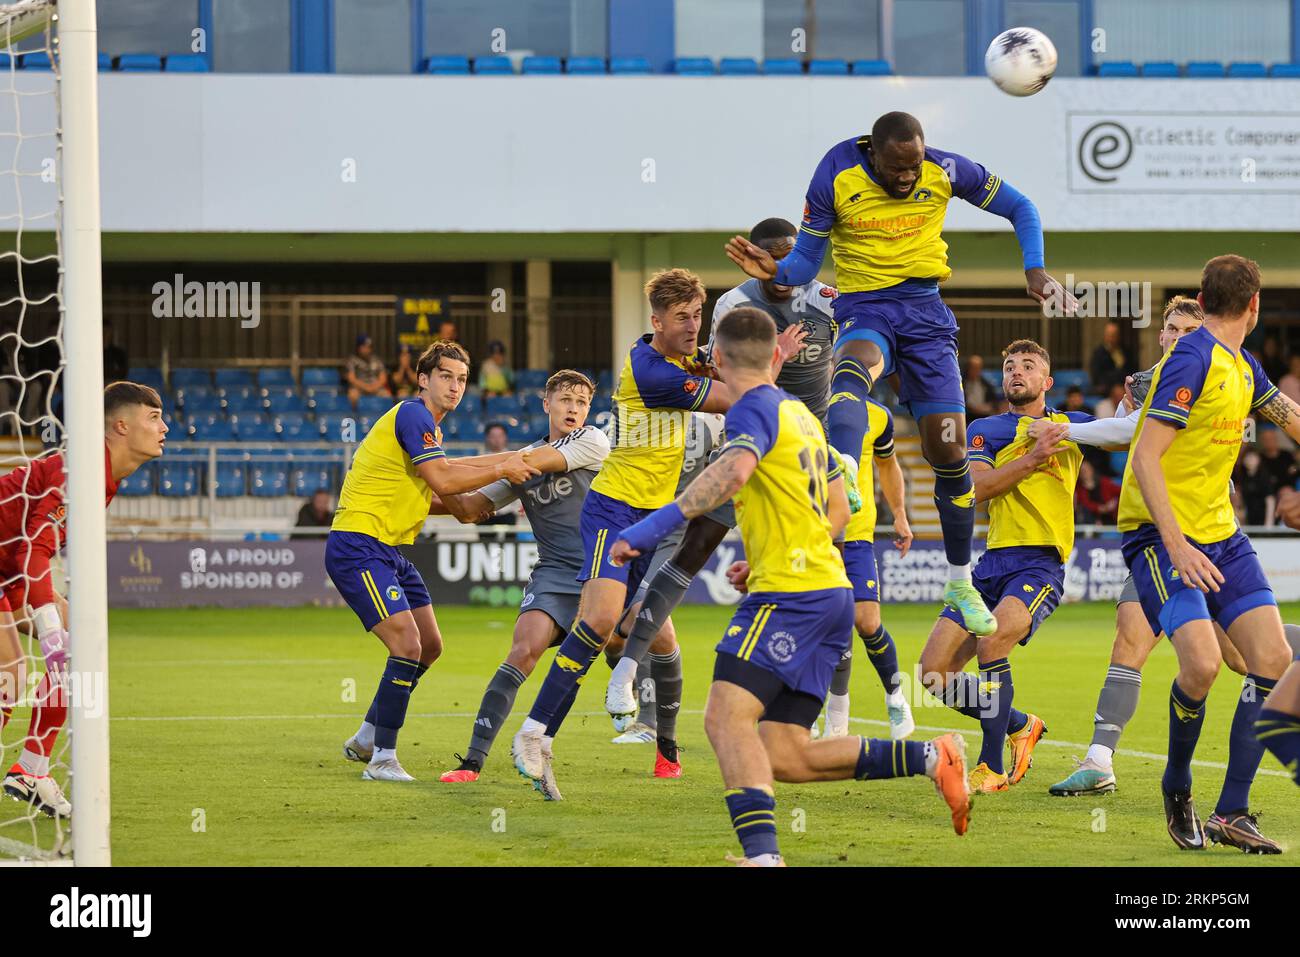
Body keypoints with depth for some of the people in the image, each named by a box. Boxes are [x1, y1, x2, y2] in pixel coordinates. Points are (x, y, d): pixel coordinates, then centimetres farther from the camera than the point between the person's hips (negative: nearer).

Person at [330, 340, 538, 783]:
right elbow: (441, 480, -22)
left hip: (390, 550, 11)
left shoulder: (428, 425, 18)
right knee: (408, 643, -20)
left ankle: (367, 738, 28)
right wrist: (501, 469, -15)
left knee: (429, 646, 15)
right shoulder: (411, 415, -14)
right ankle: (382, 759, -15)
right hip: (357, 545, -11)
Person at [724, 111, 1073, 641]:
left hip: (925, 309, 2)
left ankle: (960, 584, 17)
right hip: (863, 307, -2)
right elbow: (806, 259, -2)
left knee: (949, 452, -1)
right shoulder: (836, 179, -11)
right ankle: (843, 480, -69)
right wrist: (775, 270, -23)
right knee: (852, 368, -41)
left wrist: (1035, 269, -6)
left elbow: (1020, 208, 7)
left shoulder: (946, 171, -7)